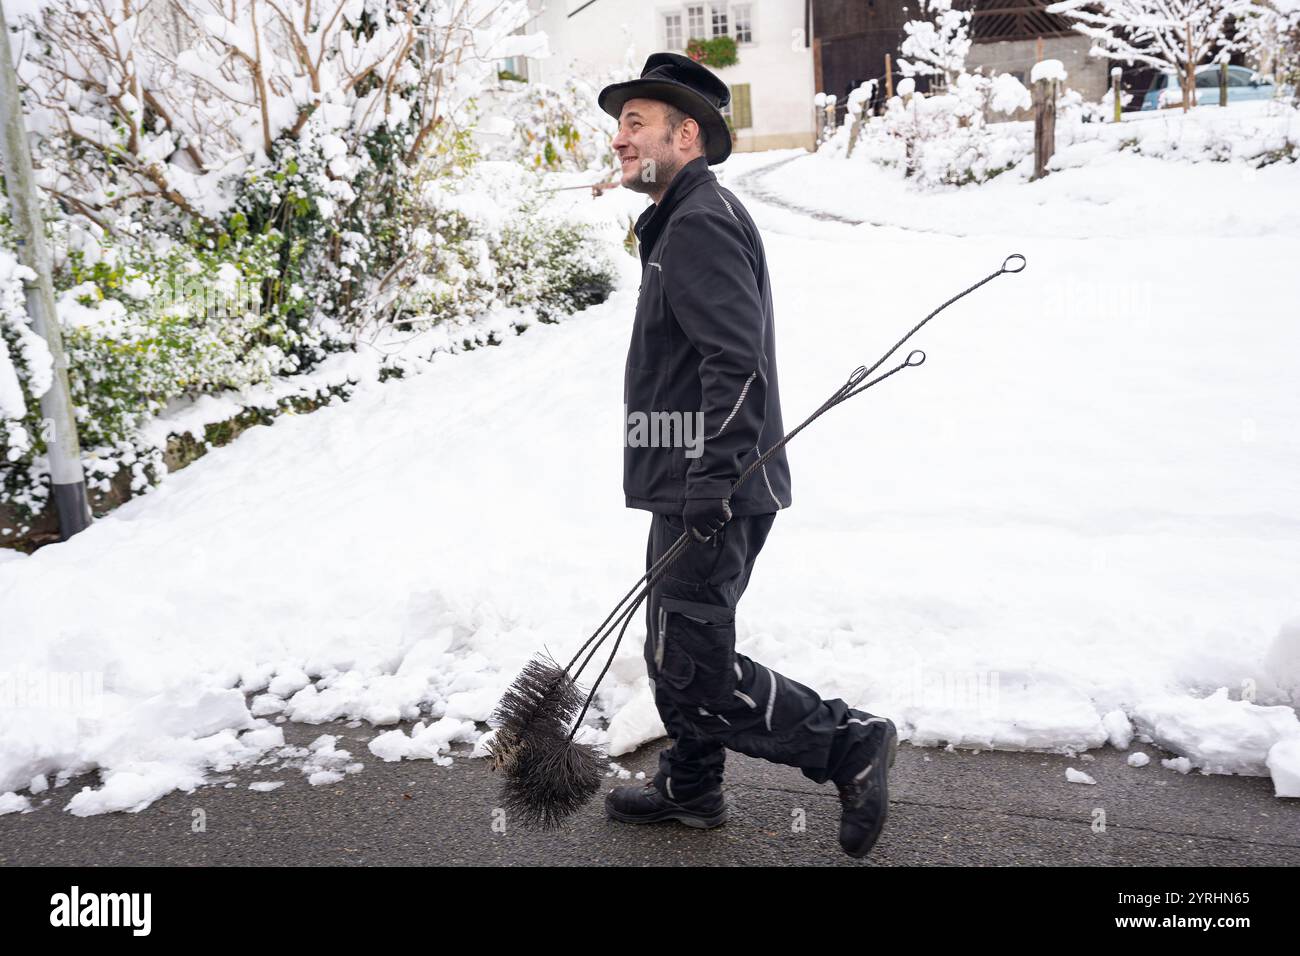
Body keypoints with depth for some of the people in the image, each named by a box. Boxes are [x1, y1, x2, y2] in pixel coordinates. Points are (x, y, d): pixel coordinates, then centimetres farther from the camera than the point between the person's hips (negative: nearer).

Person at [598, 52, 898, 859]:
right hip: (695, 484, 11)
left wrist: (713, 483, -27)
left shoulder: (700, 223, -14)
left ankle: (850, 744, 3)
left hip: (712, 489, -11)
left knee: (692, 665, -8)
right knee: (675, 647, 19)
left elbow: (737, 364, -25)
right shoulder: (686, 219, 20)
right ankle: (692, 786, 35)